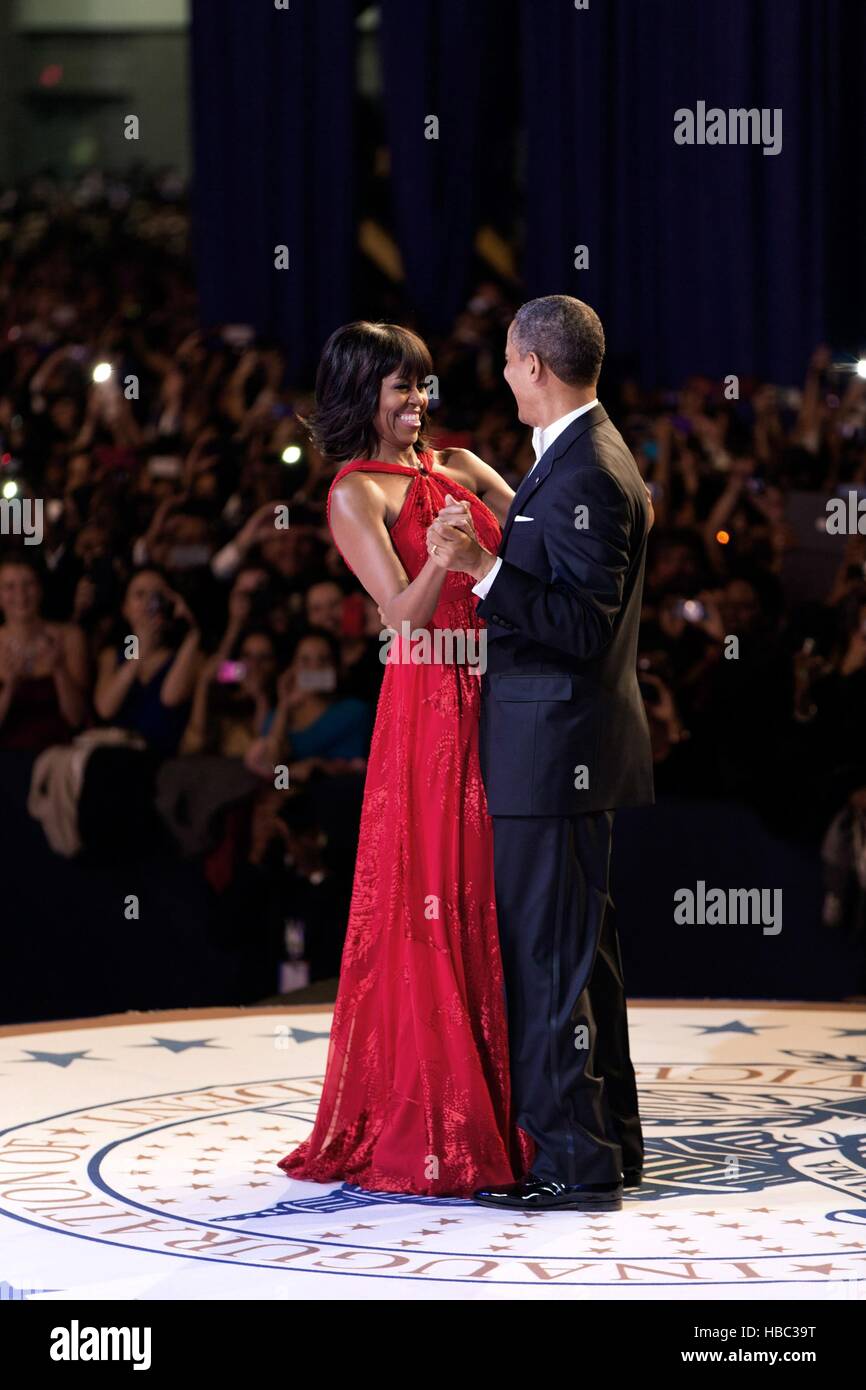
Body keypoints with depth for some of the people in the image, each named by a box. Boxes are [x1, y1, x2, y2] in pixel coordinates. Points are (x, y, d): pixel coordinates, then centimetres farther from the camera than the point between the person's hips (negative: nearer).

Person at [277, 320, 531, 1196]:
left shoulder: (453, 467, 14)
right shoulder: (356, 494, -5)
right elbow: (405, 613, -14)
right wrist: (443, 553, -32)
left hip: (496, 699, 6)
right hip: (429, 709, -6)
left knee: (491, 904, 9)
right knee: (428, 906, -4)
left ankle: (499, 1111, 16)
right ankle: (419, 1131, 2)